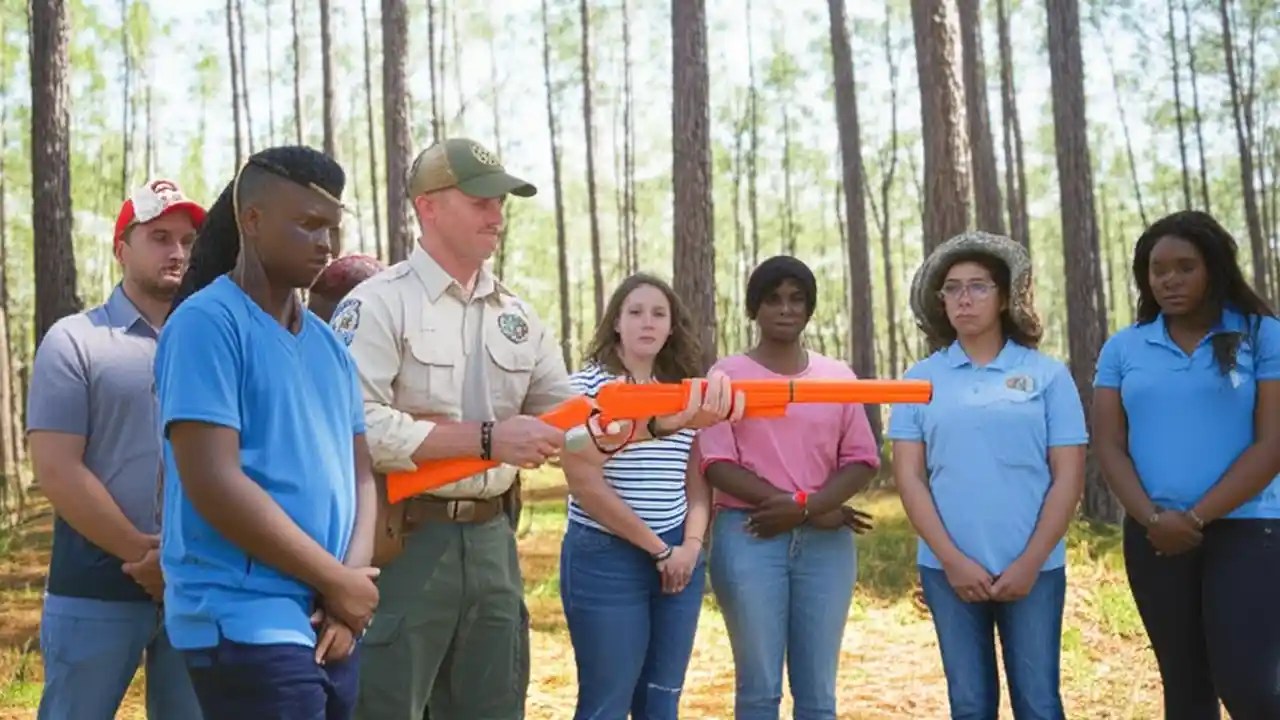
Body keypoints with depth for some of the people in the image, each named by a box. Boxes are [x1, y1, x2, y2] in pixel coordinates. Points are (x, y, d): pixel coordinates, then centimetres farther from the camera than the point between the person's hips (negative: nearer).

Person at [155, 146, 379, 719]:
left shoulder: (328, 343, 14)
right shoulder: (208, 322, -9)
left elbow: (359, 474, 12)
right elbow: (213, 484, -17)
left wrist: (349, 586, -6)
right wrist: (338, 583, -11)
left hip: (330, 625, 7)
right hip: (246, 625, -7)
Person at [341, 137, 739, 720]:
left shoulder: (516, 316, 13)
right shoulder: (378, 304, -9)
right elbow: (356, 425, -22)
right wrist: (487, 439, -21)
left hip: (490, 540, 7)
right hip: (401, 540, -7)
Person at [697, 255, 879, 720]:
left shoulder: (838, 376, 12)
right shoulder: (727, 376, 3)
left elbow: (862, 460, 6)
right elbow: (717, 464, -6)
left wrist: (805, 507, -12)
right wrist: (805, 508, -12)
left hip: (825, 542, 3)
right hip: (749, 538, -2)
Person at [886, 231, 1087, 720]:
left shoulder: (1047, 374, 2)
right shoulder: (921, 379, 5)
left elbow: (1068, 477, -1)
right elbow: (908, 476, 1)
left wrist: (1030, 562, -9)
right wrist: (951, 559, -8)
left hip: (1033, 568, -1)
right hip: (948, 568, 1)